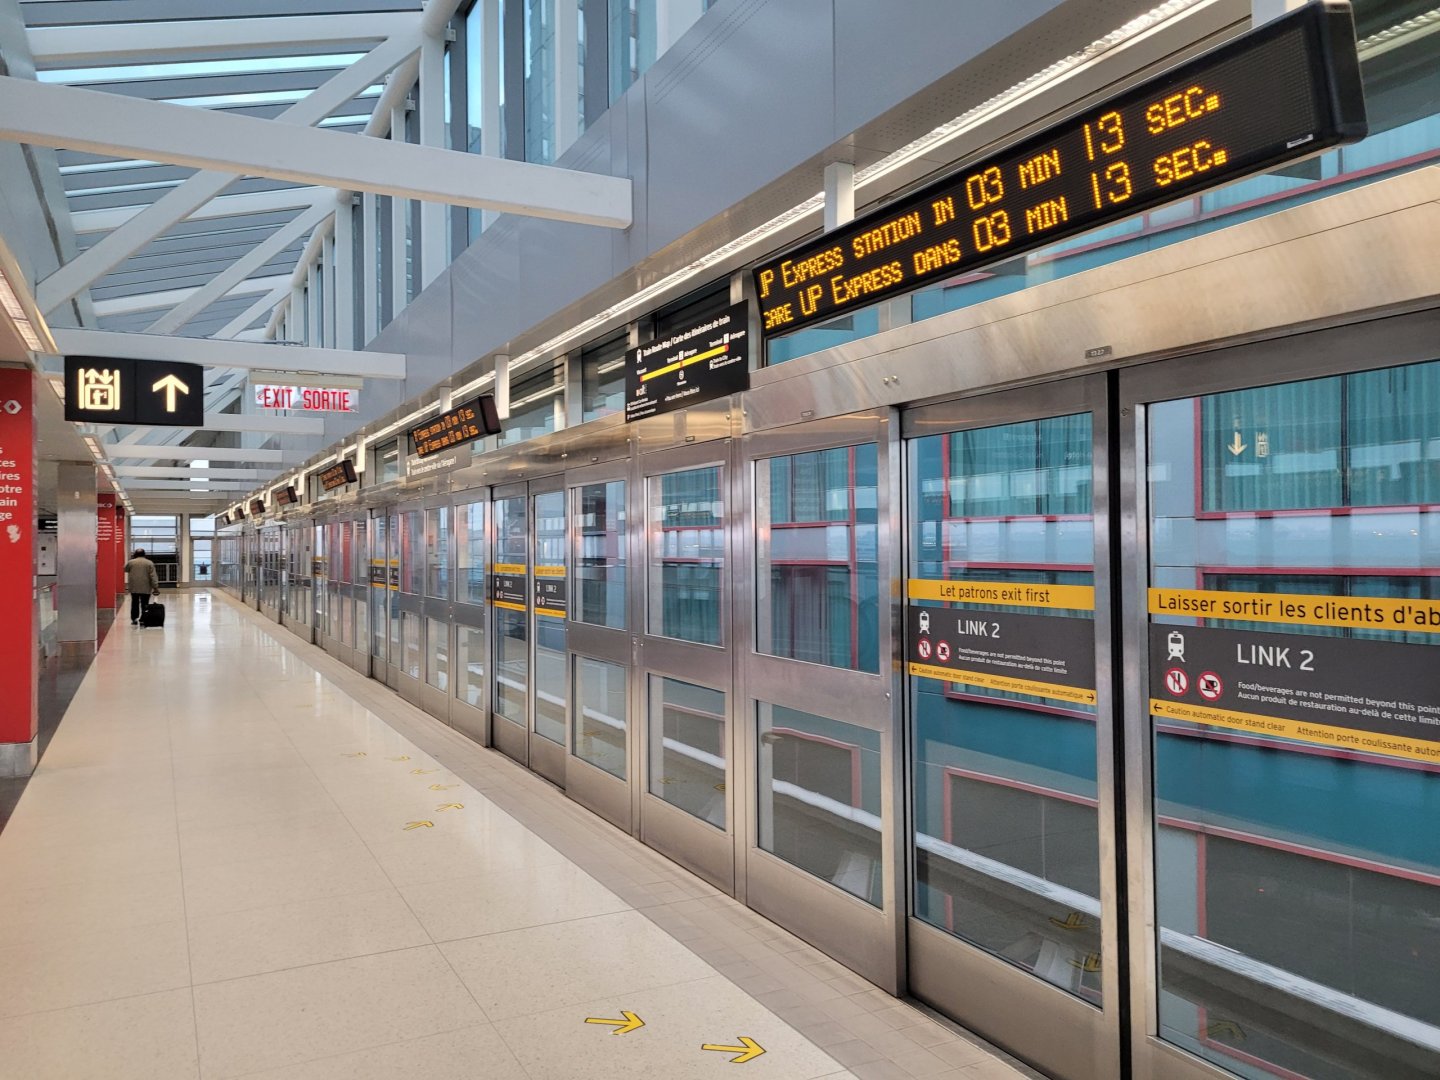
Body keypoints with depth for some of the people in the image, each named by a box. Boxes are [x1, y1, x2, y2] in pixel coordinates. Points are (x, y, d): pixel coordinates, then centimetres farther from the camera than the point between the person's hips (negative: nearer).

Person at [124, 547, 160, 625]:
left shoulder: (131, 562, 1)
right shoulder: (149, 563, -2)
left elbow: (125, 569, 23)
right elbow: (153, 576, -7)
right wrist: (155, 587, -6)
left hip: (134, 588, 1)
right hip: (146, 588, -1)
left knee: (135, 604, 9)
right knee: (144, 604, 2)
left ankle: (134, 619, 8)